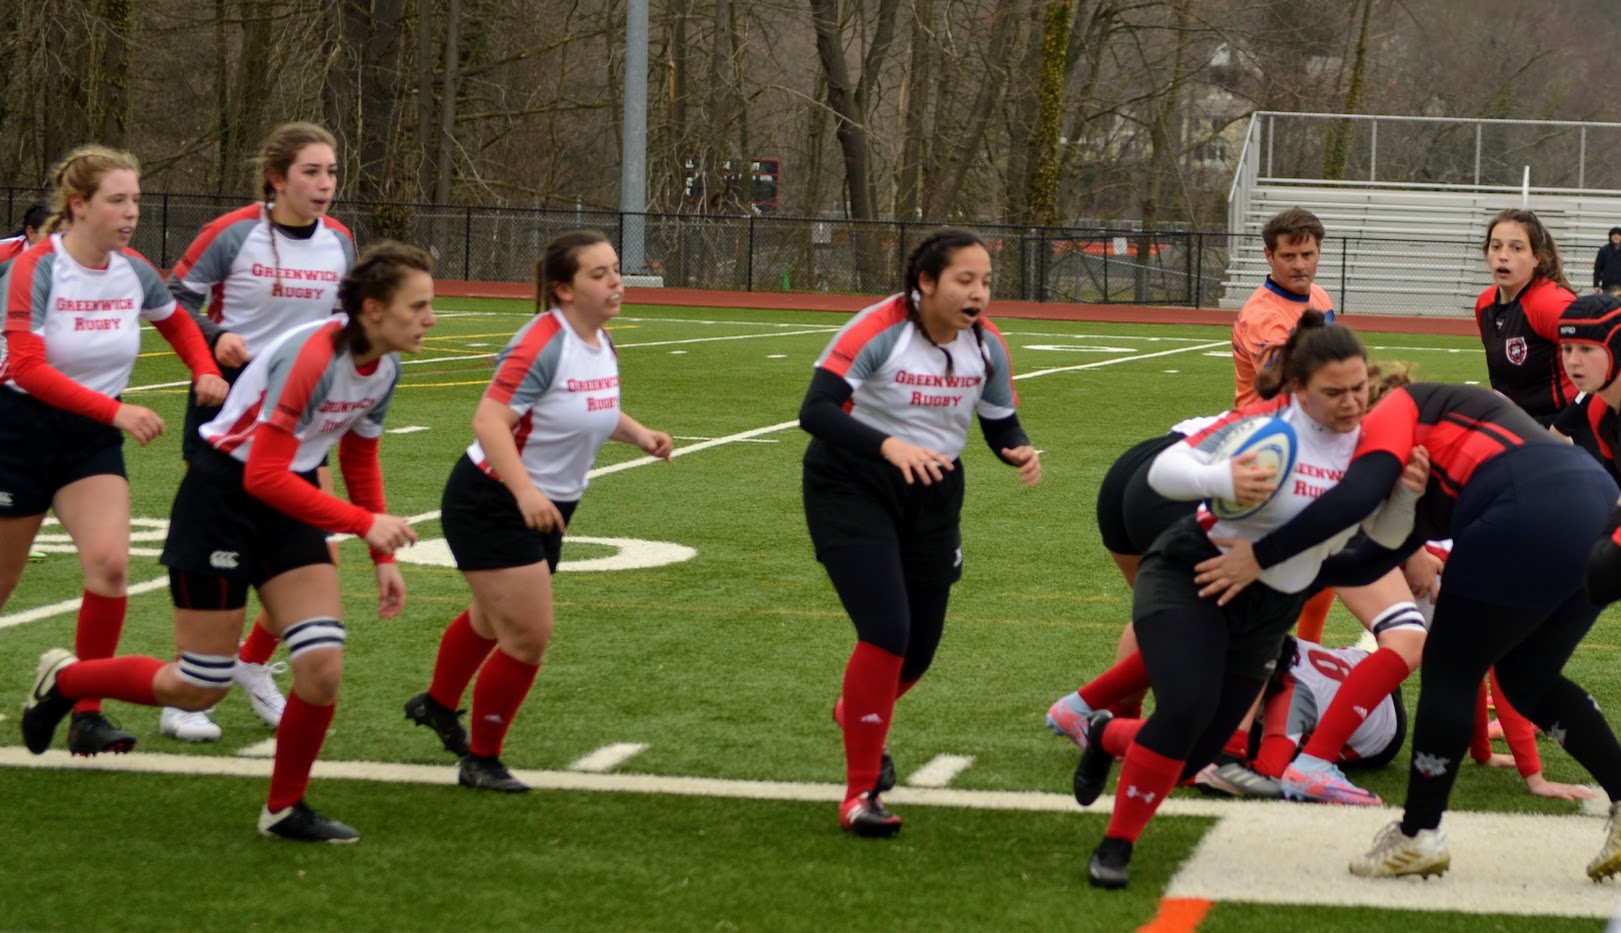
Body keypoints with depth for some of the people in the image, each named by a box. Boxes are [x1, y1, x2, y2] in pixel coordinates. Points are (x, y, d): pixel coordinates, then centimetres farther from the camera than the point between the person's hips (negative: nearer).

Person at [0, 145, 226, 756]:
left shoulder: (134, 271, -2)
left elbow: (176, 321, 20)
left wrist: (205, 370, 1)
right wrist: (116, 410, -34)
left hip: (93, 438, 4)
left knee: (109, 562, -17)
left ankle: (86, 715, -8)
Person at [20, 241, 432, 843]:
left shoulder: (383, 369, -2)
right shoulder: (310, 358, -28)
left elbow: (360, 461, 14)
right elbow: (263, 475, -30)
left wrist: (384, 557, 8)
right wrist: (363, 521, -30)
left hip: (289, 503, 7)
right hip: (223, 496, -7)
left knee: (323, 668, -7)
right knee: (198, 690, 2)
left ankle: (285, 808, 12)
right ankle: (64, 680, 26)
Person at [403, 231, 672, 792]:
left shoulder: (600, 342, 2)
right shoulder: (543, 343, -25)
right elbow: (489, 420, -32)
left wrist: (638, 435, 1)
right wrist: (525, 492, -43)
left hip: (545, 509, 9)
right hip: (492, 504, -9)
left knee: (493, 621, 28)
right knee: (529, 636, -11)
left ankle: (438, 705, 54)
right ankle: (481, 761, 8)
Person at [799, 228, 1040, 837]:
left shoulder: (987, 345, -5)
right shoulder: (878, 331, -23)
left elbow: (1001, 424, 6)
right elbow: (815, 410, -32)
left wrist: (1020, 452, -19)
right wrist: (889, 446, -47)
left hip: (933, 493, 6)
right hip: (852, 488, -6)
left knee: (919, 648, 9)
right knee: (887, 631, -20)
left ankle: (857, 713, 46)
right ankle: (860, 793, -6)